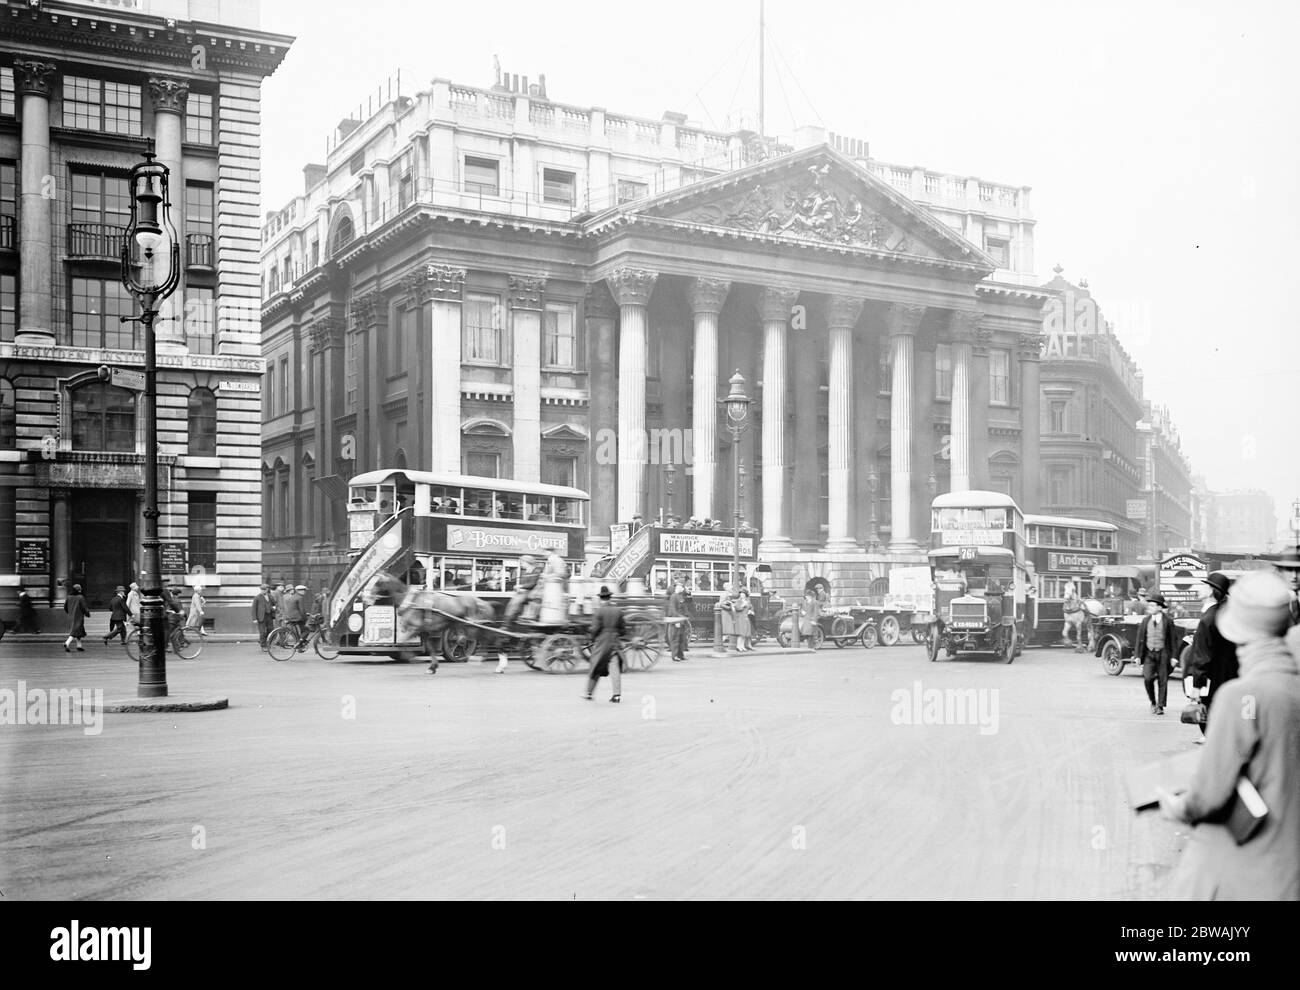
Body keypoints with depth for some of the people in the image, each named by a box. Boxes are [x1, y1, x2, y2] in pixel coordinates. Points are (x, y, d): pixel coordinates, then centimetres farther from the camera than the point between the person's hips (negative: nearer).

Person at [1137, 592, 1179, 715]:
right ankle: (1153, 702, 10)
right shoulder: (1145, 621, 6)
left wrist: (1173, 656, -4)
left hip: (1163, 654, -1)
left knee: (1163, 681, 1)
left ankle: (1160, 706, 13)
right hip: (1149, 654, 2)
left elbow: (1173, 639, 0)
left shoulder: (1168, 621, -2)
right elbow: (1140, 638, 8)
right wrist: (1138, 655, 4)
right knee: (1147, 678, -12)